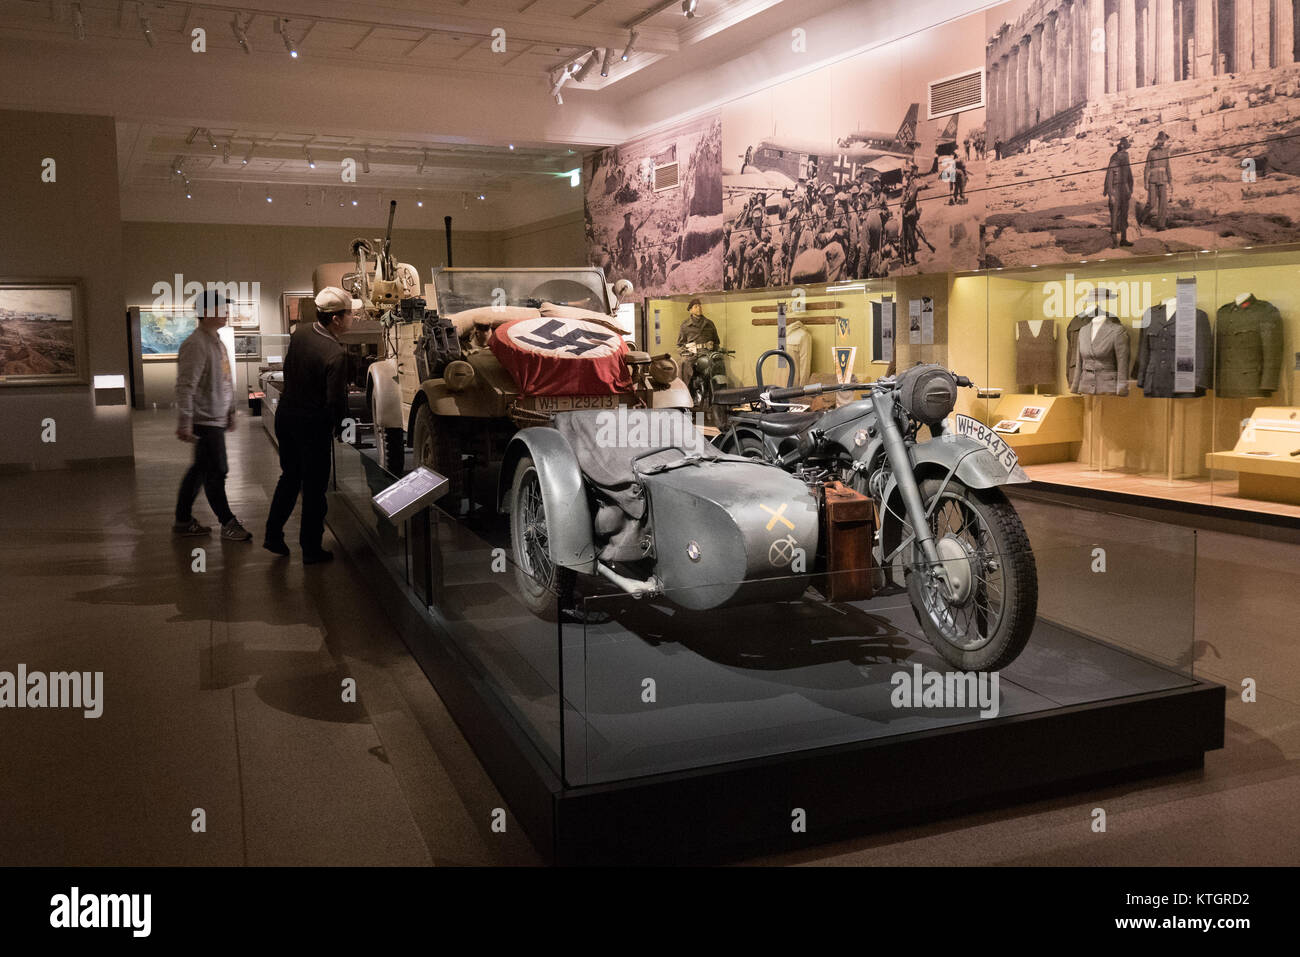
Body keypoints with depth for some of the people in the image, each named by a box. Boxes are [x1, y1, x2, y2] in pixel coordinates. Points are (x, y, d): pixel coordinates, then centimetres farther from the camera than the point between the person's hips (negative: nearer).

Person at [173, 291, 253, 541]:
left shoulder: (216, 342, 13)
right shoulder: (195, 345, -17)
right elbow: (185, 387, -21)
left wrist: (230, 413, 23)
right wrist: (184, 424, -24)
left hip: (216, 419, 10)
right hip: (205, 420, -10)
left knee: (200, 469, 15)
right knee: (216, 472, -2)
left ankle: (183, 520, 24)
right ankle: (228, 524, 8)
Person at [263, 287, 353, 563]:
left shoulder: (300, 331, -3)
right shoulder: (336, 355, -25)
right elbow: (336, 401, -24)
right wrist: (338, 426, -5)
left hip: (285, 413, 7)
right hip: (313, 424, -7)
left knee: (289, 477, 23)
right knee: (314, 487, 8)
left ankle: (273, 535, 28)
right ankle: (311, 548, 19)